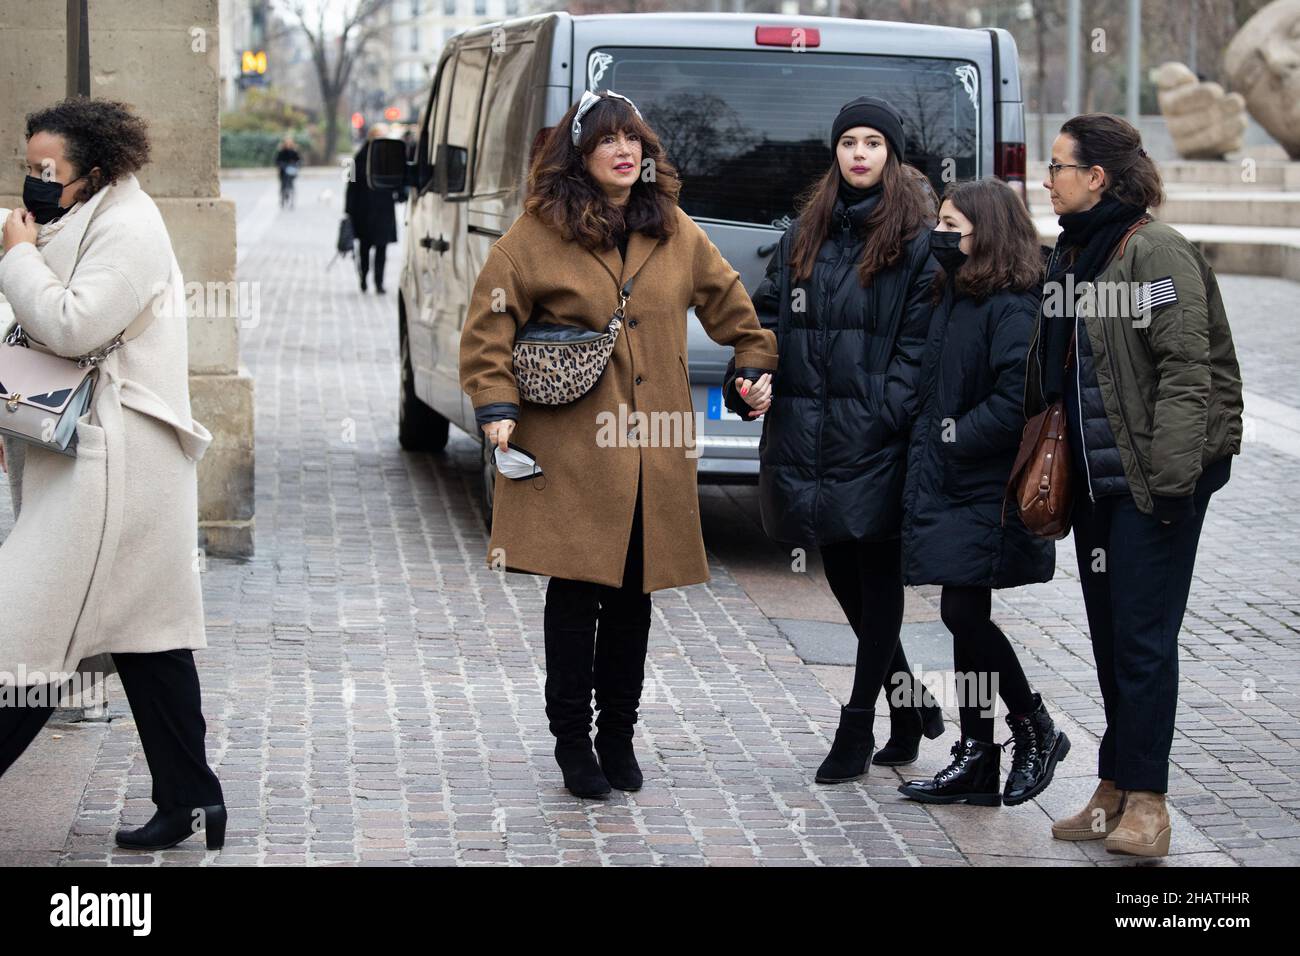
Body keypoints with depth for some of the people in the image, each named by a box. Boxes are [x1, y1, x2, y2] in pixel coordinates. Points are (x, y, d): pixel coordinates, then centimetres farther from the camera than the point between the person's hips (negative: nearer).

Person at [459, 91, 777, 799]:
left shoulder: (675, 233, 10)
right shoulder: (538, 233, -2)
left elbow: (732, 306, 22)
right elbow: (488, 323, 0)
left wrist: (761, 366, 14)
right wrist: (496, 405, -8)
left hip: (653, 452, 4)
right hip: (570, 449, -4)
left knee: (634, 596, 8)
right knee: (575, 593, -2)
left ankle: (618, 738, 20)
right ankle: (573, 742, 10)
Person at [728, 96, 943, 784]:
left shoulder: (916, 241, -2)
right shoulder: (805, 234, 14)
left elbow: (920, 342, -8)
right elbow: (769, 313, 14)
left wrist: (887, 414, -18)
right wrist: (746, 378, -4)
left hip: (874, 442, -6)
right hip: (808, 437, 6)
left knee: (876, 577, 1)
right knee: (840, 571, 12)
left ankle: (857, 727, 8)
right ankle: (908, 701, 28)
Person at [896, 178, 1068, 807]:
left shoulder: (1012, 307, -14)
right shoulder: (953, 296, 14)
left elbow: (1017, 402, -22)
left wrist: (955, 439, -15)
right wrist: (927, 449, 7)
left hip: (986, 493, -9)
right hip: (946, 487, 9)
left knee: (963, 613, -10)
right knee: (964, 618, 9)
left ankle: (1036, 731, 8)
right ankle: (976, 761, 15)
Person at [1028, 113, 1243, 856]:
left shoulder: (1156, 252, -13)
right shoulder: (1072, 254, 15)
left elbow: (1185, 369, -19)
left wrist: (1173, 474, -23)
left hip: (1153, 474, -9)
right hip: (1092, 474, 9)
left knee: (1142, 637, -6)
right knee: (1110, 635, 12)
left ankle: (1145, 803, 0)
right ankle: (1116, 793, 20)